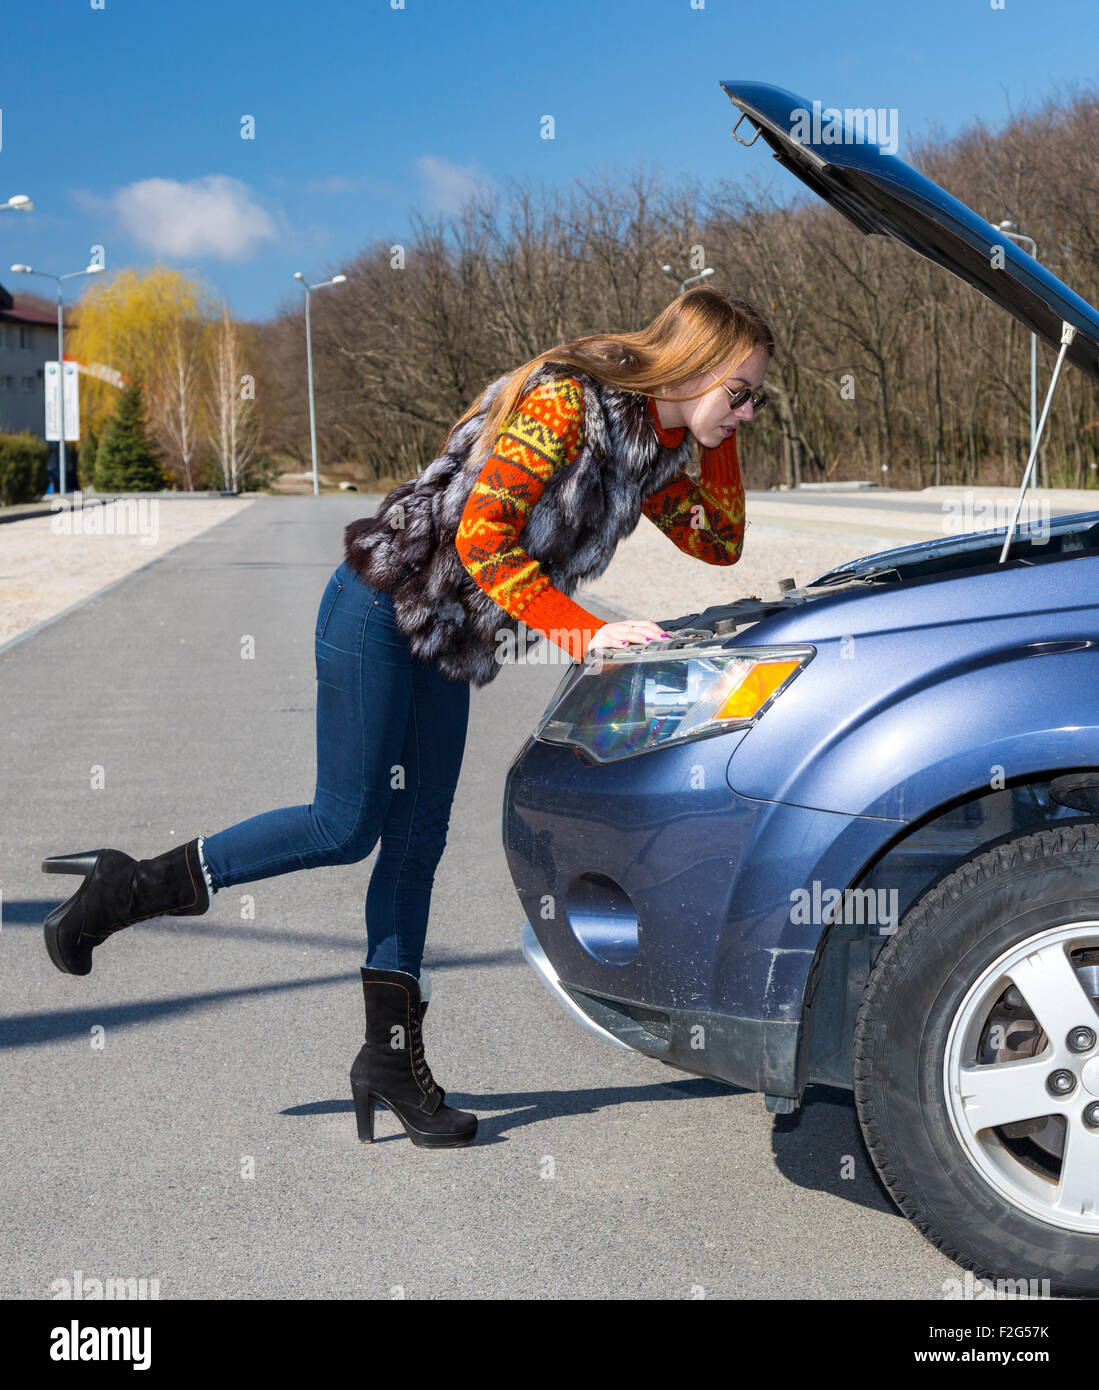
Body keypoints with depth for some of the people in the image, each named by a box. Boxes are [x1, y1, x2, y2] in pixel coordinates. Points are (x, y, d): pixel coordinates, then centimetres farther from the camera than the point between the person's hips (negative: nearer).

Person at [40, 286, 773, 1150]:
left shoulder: (653, 443, 7)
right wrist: (583, 635, -25)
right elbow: (481, 538, -25)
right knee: (346, 827, -9)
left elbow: (721, 545, 14)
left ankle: (394, 1056, 12)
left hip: (450, 639, 8)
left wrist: (720, 437, 1)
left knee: (418, 841, 7)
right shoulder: (564, 401, -20)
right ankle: (134, 888, 5)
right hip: (384, 605, -8)